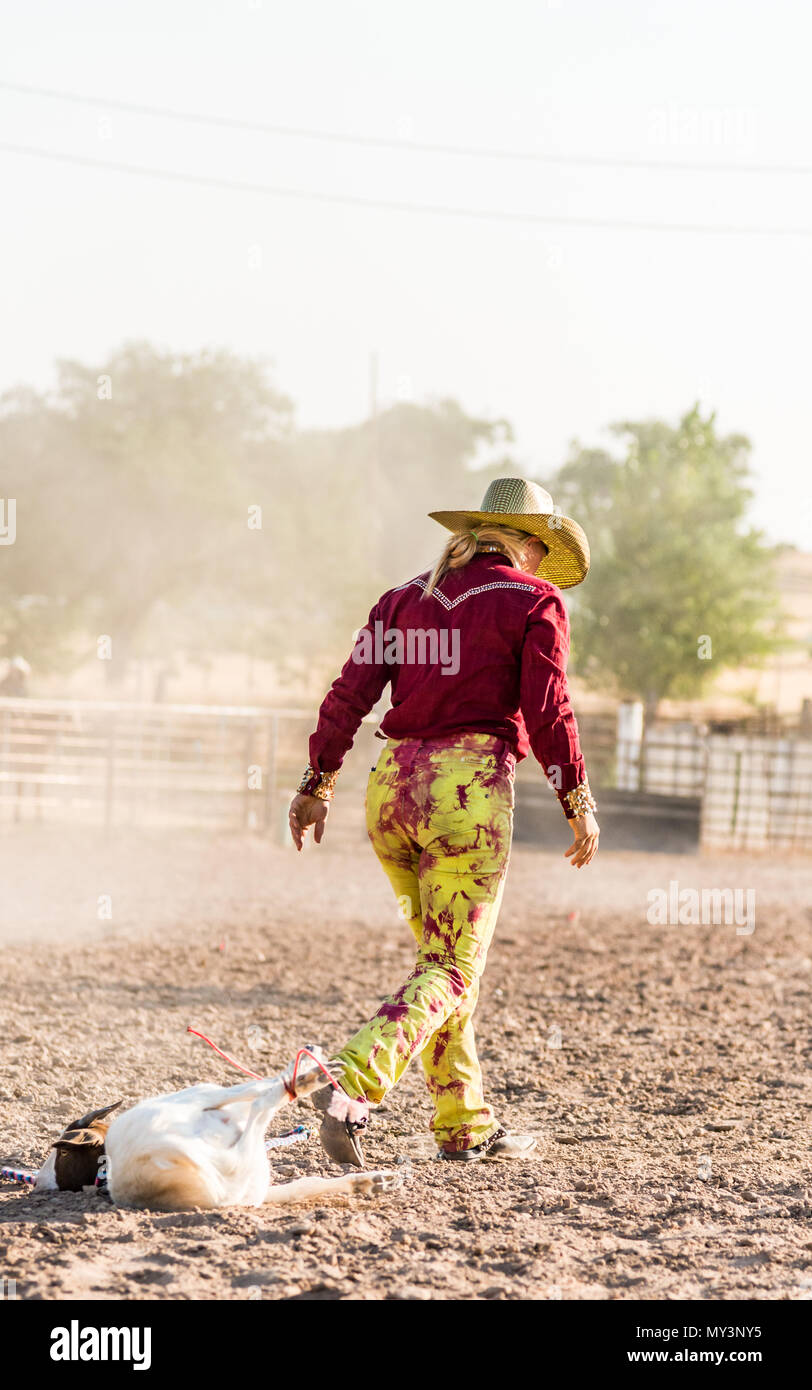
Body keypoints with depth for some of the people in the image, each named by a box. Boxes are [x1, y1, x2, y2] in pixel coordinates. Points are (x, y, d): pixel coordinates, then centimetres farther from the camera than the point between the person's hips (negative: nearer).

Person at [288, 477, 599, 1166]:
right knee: (451, 971, -4)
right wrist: (580, 803, -1)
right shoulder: (536, 601, 0)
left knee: (443, 954, 19)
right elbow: (548, 712, -8)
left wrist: (317, 784, 13)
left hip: (394, 782, 6)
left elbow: (350, 693, 9)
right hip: (471, 787, -6)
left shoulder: (406, 597, 15)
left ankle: (465, 1124, 23)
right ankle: (353, 1087, -25)